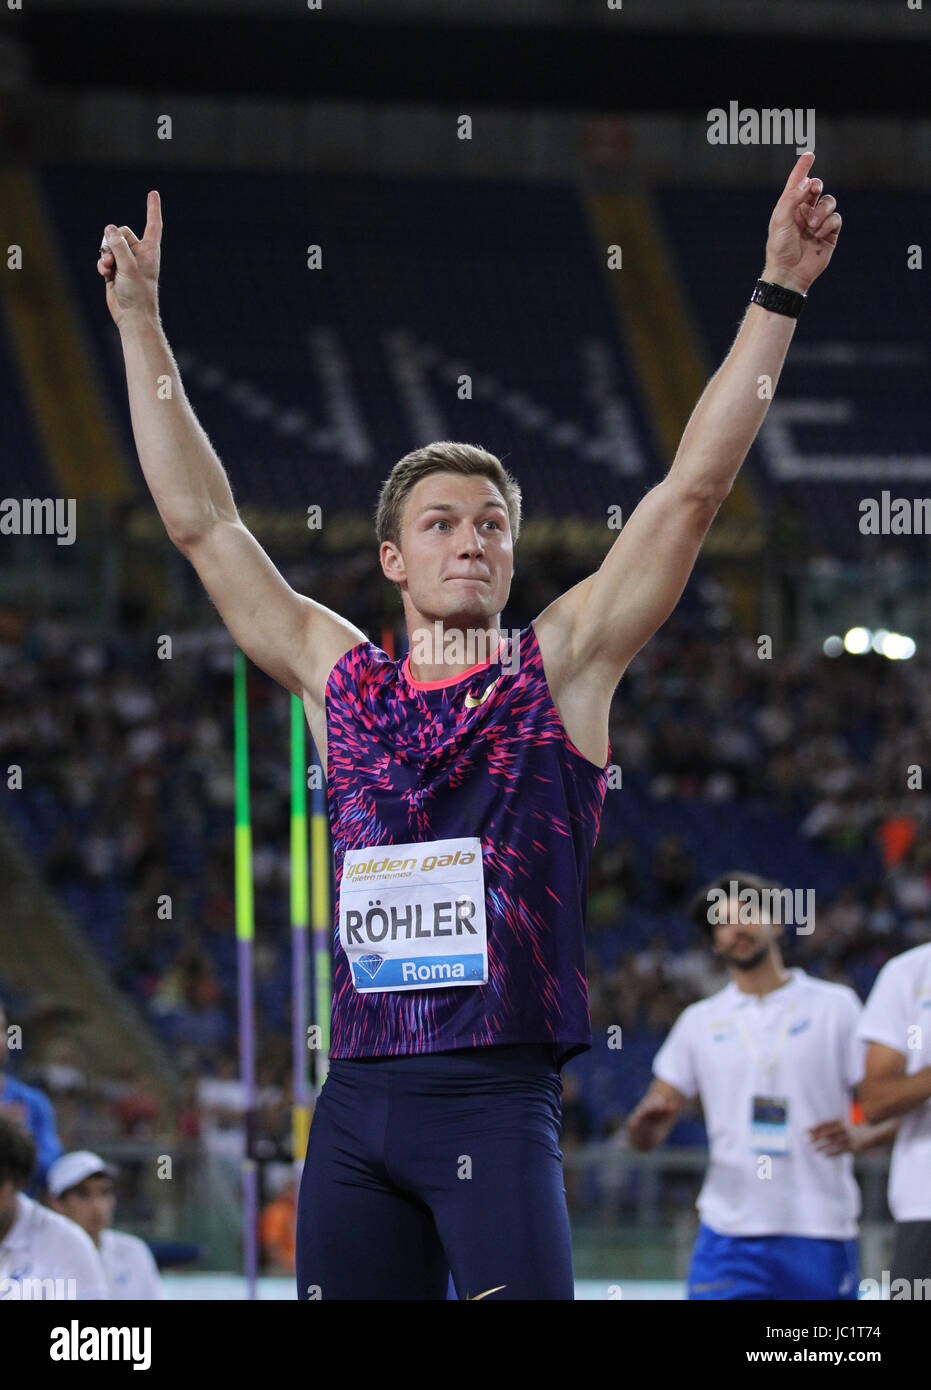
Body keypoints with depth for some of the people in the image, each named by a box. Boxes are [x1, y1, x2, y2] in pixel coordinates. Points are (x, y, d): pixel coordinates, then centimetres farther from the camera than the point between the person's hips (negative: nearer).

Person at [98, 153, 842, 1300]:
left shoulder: (561, 667, 6)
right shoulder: (341, 679, 14)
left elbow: (696, 484, 1)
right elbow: (199, 520, 17)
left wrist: (778, 292, -4)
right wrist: (140, 325, 17)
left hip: (496, 1102, -3)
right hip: (356, 1108, 3)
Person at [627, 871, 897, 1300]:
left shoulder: (835, 1006, 6)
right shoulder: (699, 1021, 13)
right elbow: (649, 1132, 13)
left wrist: (859, 1136, -17)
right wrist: (645, 1124, -11)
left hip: (820, 1235, -1)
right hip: (729, 1234, 1)